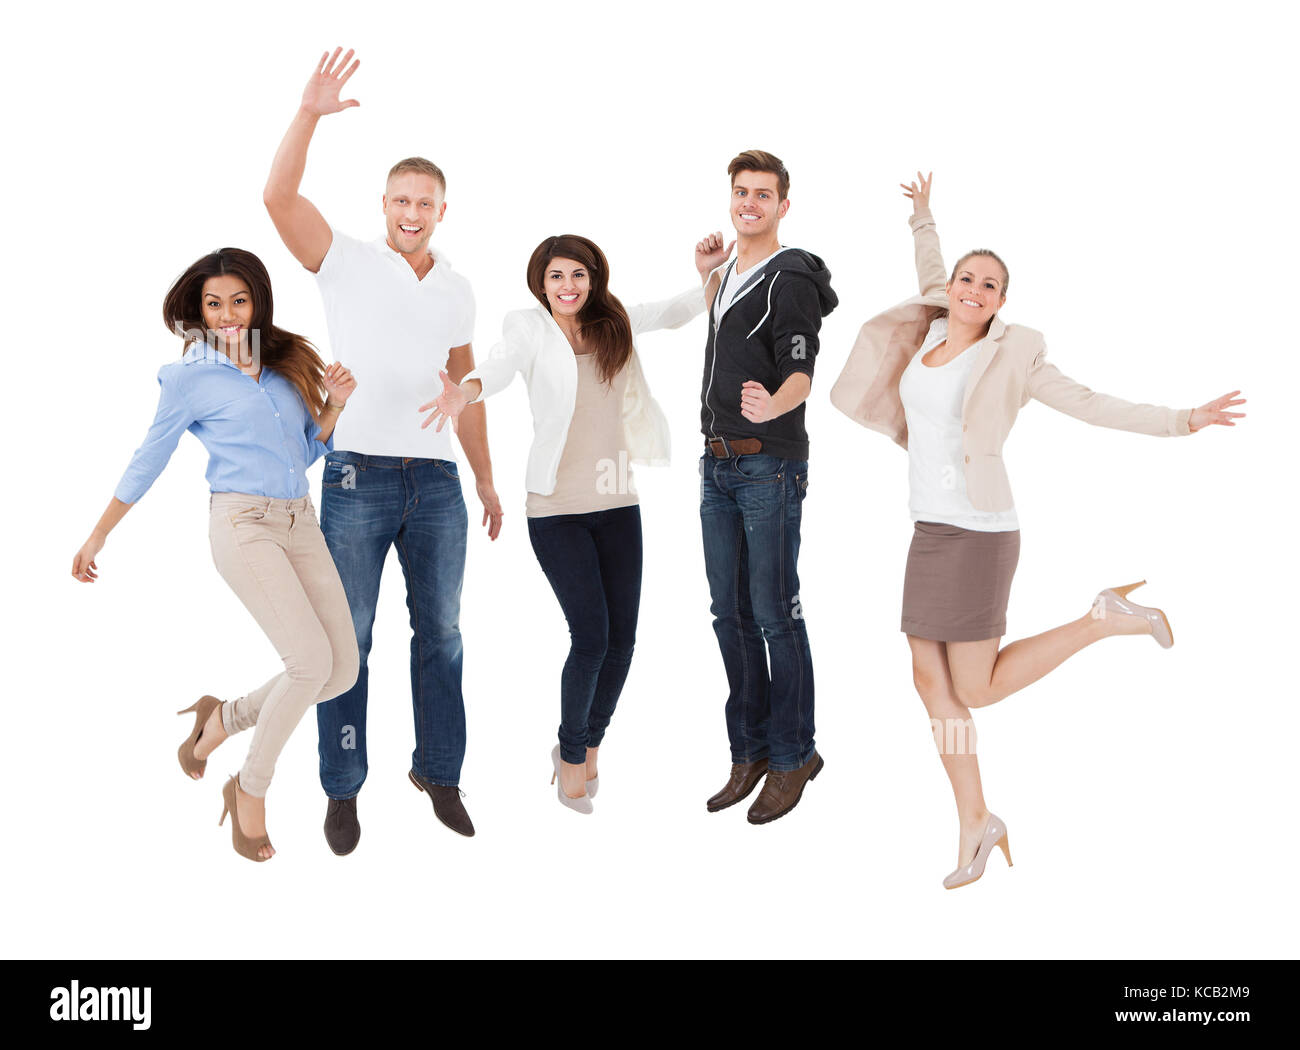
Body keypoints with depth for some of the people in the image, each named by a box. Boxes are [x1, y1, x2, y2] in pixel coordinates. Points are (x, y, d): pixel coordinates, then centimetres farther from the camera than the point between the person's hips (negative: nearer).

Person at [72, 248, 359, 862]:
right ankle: (251, 790, 1)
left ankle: (223, 719, 21)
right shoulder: (190, 377, 1)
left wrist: (335, 405, 4)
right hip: (243, 523, -6)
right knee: (311, 659, -19)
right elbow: (148, 462, 9)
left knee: (342, 670, -2)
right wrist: (97, 537, 13)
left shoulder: (286, 362, 14)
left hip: (301, 523, 6)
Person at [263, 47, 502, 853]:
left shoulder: (457, 290, 13)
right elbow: (280, 196, -15)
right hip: (358, 476, -4)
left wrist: (486, 480, 17)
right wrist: (311, 114, -26)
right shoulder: (348, 263, 0)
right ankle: (343, 792, 13)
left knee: (441, 633, 9)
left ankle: (440, 773, 23)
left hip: (438, 482, 4)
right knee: (347, 637, 2)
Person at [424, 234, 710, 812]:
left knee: (622, 639, 5)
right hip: (558, 509, -5)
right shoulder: (530, 327, -5)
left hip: (617, 503, 5)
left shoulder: (614, 324, 8)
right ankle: (571, 755, 16)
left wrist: (706, 273, 3)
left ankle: (587, 747, 29)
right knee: (591, 638, -8)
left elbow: (674, 312, 21)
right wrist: (466, 391, -46)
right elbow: (501, 363, -24)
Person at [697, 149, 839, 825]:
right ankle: (749, 753, 19)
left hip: (770, 465, -8)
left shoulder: (790, 280, -9)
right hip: (717, 467, 8)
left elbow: (801, 372, -24)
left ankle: (792, 756, 6)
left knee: (775, 616, -5)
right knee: (730, 616, 10)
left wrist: (773, 405, -44)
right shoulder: (729, 274, 16)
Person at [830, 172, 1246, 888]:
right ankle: (975, 824, 18)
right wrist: (923, 216, 43)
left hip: (978, 534, -7)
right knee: (930, 679, 6)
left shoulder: (1011, 356, -5)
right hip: (931, 533, 7)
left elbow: (1088, 405, -2)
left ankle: (1109, 620, 11)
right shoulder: (934, 331, 10)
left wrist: (1181, 421, -6)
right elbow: (932, 276, 32)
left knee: (977, 690, -4)